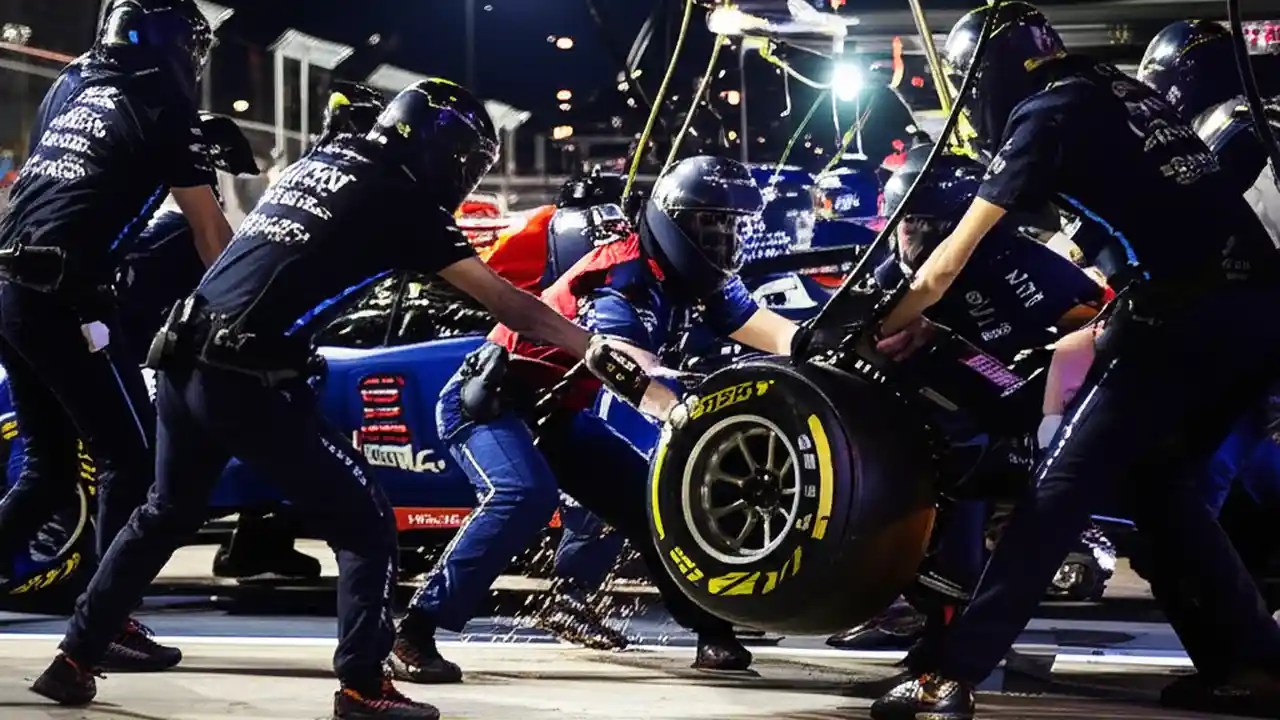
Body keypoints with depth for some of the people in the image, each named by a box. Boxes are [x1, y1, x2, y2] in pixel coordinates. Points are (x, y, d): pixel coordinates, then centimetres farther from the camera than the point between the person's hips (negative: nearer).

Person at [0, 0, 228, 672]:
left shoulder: (66, 87, 18)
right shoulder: (164, 108, -2)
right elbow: (207, 227, 0)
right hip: (64, 298, -8)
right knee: (130, 454, 0)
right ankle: (107, 624, 0)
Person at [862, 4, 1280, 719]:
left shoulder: (1045, 114, 2)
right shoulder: (1119, 90, 24)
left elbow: (953, 258, 3)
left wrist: (898, 319, 17)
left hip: (1185, 314, -8)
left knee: (1065, 484, -6)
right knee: (1153, 479, 21)